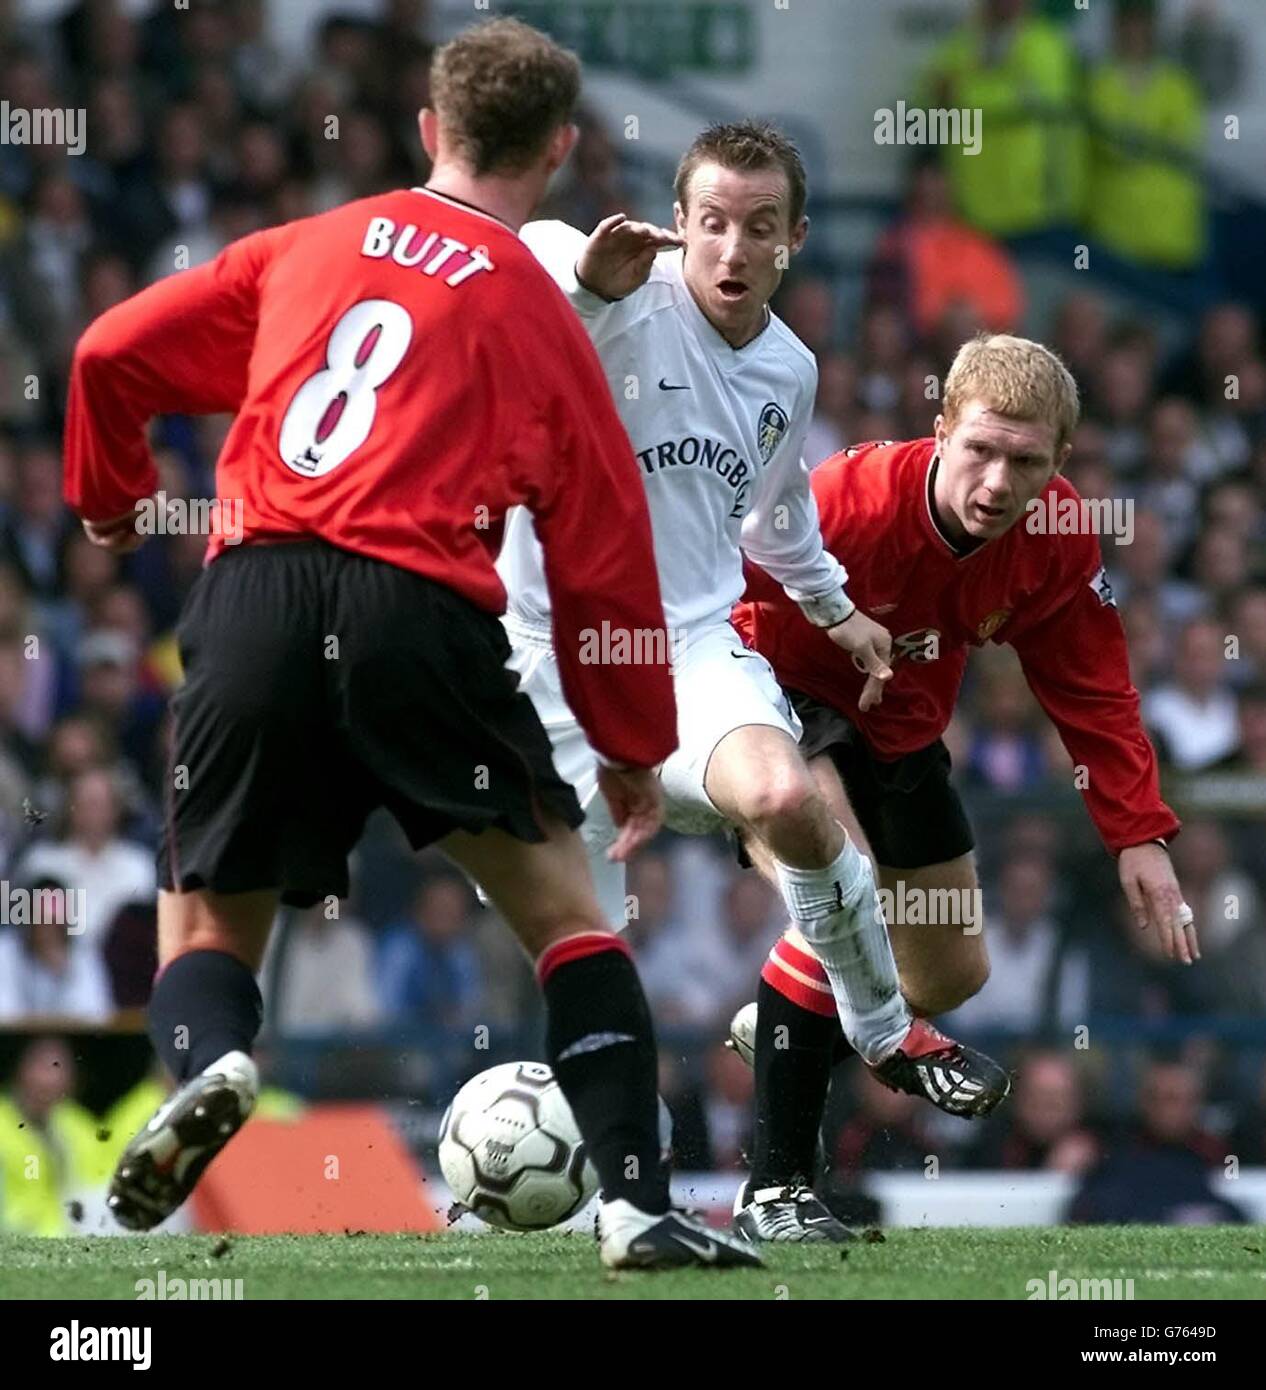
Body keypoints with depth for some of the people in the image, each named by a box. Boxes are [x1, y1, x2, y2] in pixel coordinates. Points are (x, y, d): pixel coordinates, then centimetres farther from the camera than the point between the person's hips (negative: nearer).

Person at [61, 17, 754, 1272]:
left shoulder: (305, 249, 17)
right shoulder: (540, 314, 10)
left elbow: (113, 355, 15)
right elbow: (602, 560, 11)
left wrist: (109, 499, 34)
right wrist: (635, 750, 22)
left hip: (253, 603, 2)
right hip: (422, 609, -2)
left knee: (205, 928, 16)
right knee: (564, 912, 12)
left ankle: (210, 1066, -19)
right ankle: (638, 1207, 1)